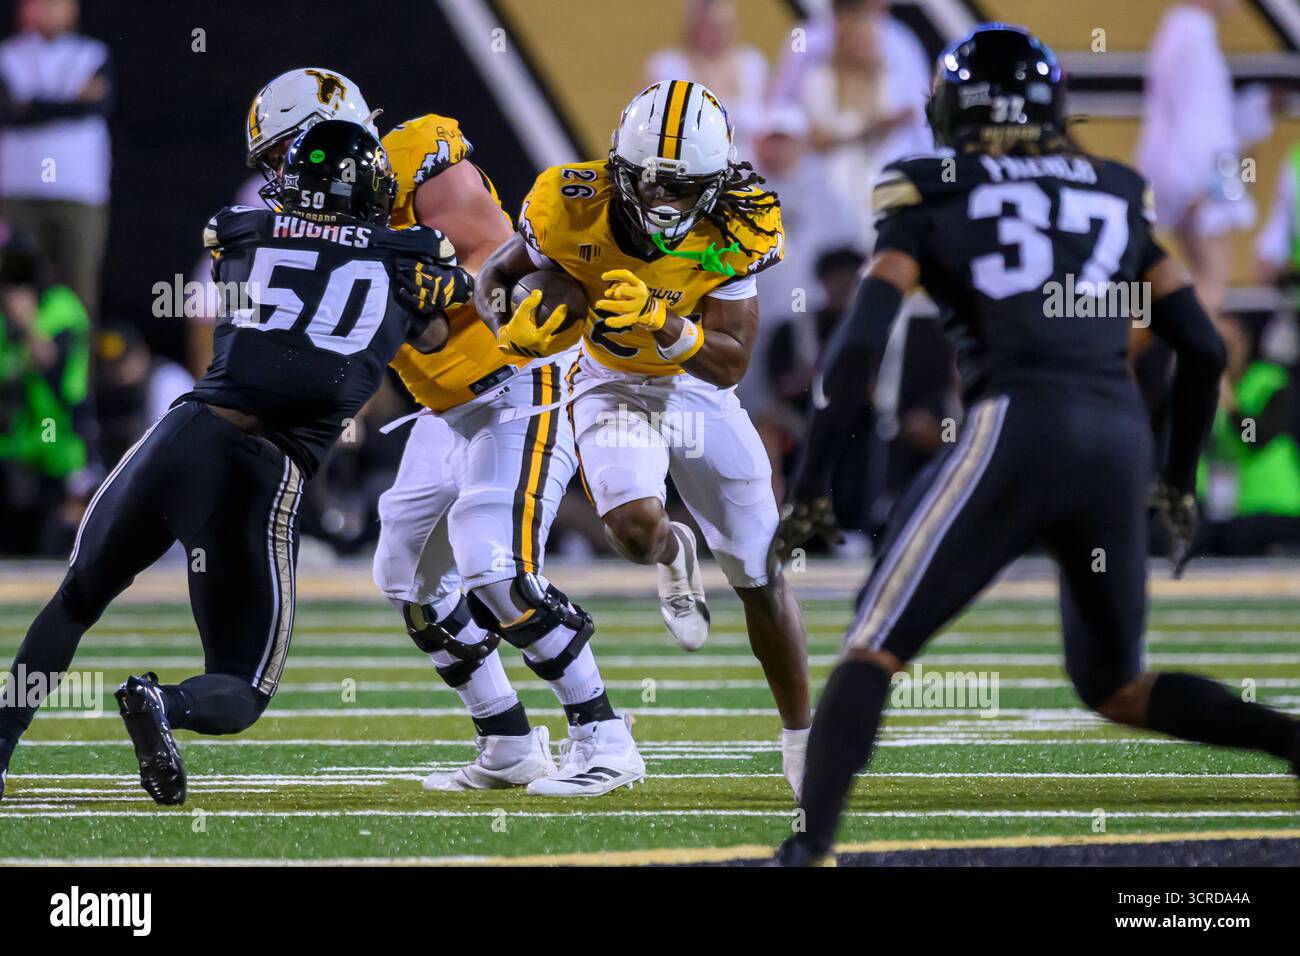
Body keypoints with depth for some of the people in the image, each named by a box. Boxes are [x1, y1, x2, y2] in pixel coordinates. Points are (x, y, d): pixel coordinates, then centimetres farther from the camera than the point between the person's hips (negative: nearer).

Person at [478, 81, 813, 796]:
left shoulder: (732, 231, -23)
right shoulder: (575, 208, -25)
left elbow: (731, 363, -22)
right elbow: (494, 277, -7)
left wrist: (662, 324, -39)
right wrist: (515, 325, -29)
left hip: (701, 392, 1)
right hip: (614, 389, -1)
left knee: (763, 580, 6)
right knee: (635, 527, -31)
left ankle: (801, 744, 25)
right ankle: (673, 556, 10)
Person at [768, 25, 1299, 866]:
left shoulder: (932, 200, 10)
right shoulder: (1118, 199, 21)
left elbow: (858, 347, -1)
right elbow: (1204, 349, 21)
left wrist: (809, 490, 3)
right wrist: (1179, 481, 34)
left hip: (1015, 435, -4)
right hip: (1119, 449, 4)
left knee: (873, 652, -1)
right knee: (1119, 689, 22)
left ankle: (808, 848, -20)